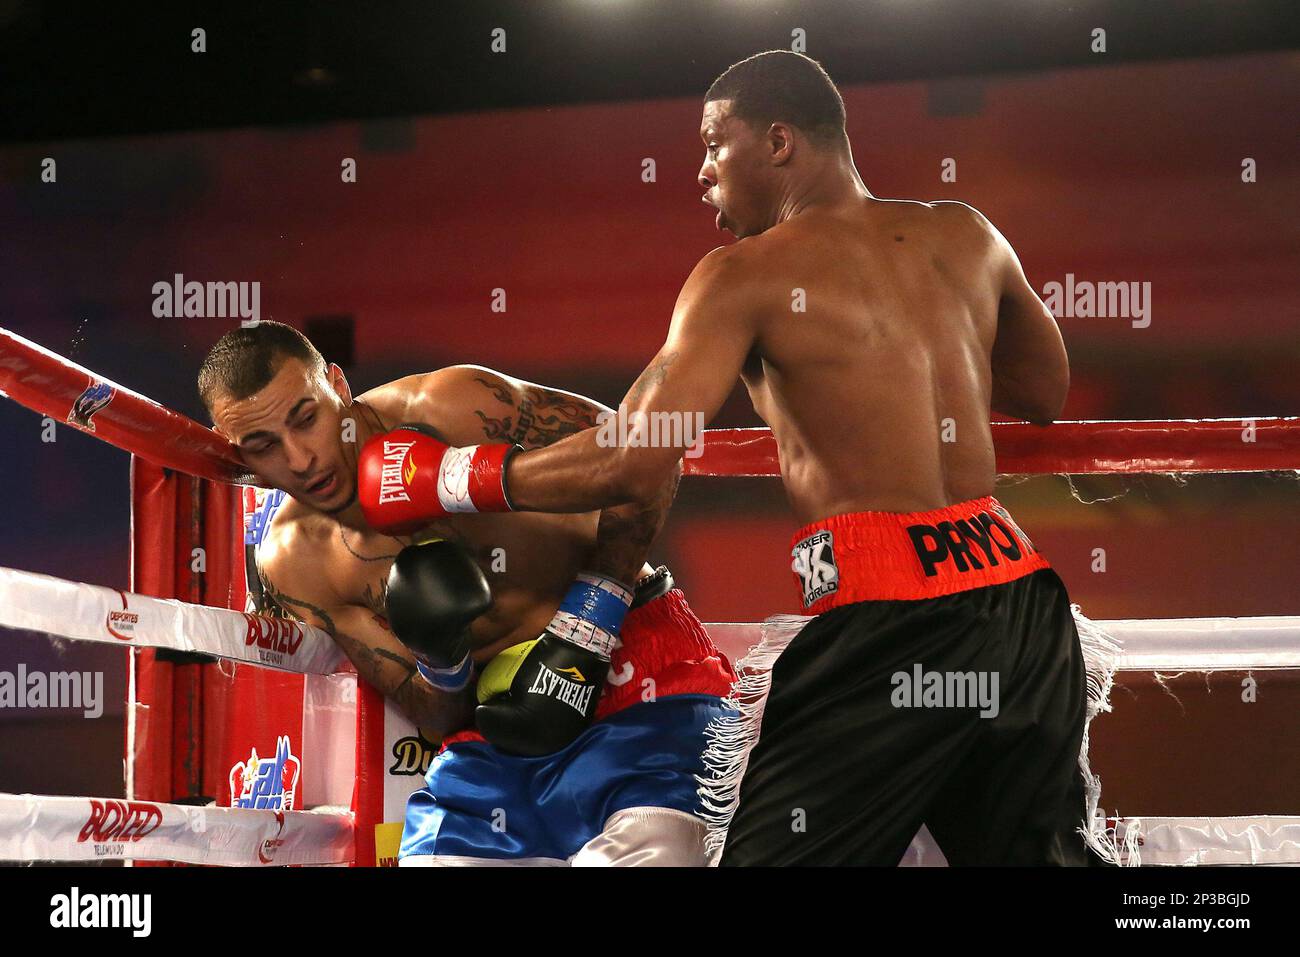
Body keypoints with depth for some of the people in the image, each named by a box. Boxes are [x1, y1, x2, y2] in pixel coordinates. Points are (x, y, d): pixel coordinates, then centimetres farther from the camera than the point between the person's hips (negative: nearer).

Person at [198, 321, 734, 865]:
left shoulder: (451, 409, -15)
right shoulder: (290, 568, -2)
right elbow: (437, 719, 3)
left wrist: (584, 635, -15)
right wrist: (441, 664, -22)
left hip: (634, 652, -5)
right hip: (499, 719, 5)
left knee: (640, 849, -28)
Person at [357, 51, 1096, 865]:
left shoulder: (748, 275, -3)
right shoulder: (967, 238, 12)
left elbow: (631, 462, -12)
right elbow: (1047, 394, 27)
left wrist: (455, 480, 0)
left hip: (891, 616, -6)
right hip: (1021, 602, 6)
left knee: (777, 848, 1)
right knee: (1040, 849, 15)